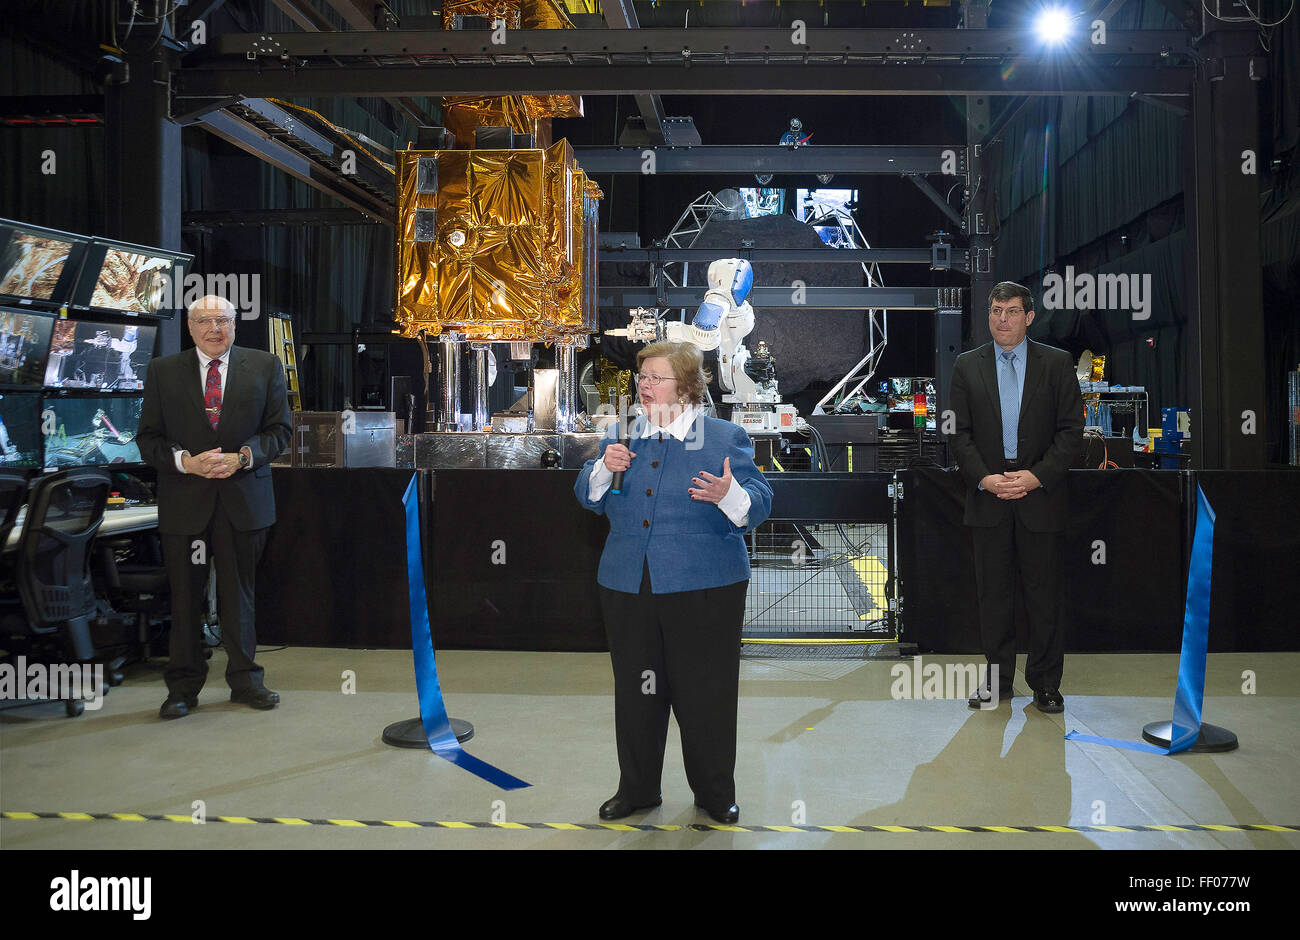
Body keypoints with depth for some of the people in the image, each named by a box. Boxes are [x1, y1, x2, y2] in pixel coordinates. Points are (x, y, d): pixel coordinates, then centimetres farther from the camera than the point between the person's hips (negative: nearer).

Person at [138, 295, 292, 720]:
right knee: (185, 596, 6)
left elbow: (279, 429, 3)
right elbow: (148, 438, 4)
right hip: (184, 501, 0)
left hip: (244, 498, 0)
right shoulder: (162, 371, 5)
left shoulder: (265, 366, 5)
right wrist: (186, 462, -14)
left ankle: (244, 679, 21)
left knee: (239, 592, 9)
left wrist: (242, 457, -13)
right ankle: (183, 687, 18)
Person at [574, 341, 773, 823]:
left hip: (704, 586, -4)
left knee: (706, 692, 5)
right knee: (635, 692, 13)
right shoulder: (620, 436, 12)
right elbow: (589, 498, 11)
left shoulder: (725, 437, 0)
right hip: (627, 585, 4)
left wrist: (729, 495, -27)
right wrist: (604, 469, -9)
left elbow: (758, 503, -6)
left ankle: (715, 793, 24)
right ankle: (636, 788, 30)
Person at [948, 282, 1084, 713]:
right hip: (987, 495, 1)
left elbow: (1071, 428, 0)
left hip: (1040, 493, -1)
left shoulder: (1057, 363, 4)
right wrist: (984, 478, -11)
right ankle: (997, 680, 18)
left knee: (1043, 593, 5)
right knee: (993, 593, 7)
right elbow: (959, 432, 3)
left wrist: (1037, 476, -12)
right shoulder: (967, 366, 7)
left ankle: (1045, 683, 18)